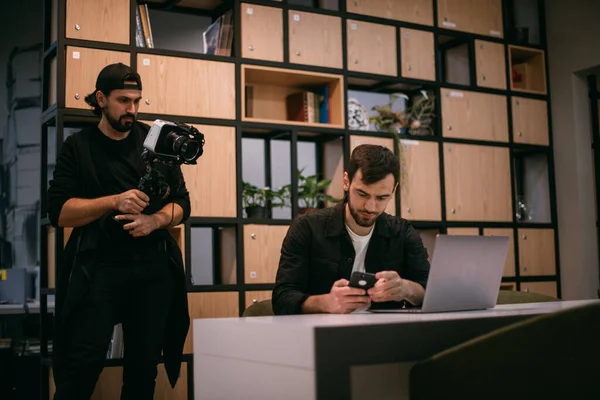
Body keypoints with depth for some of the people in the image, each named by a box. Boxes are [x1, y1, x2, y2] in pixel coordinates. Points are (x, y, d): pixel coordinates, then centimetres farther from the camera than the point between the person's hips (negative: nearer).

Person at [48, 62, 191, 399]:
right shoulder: (78, 146, 6)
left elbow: (182, 203, 8)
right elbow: (59, 211, -4)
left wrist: (156, 220, -13)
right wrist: (114, 201, -17)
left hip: (154, 265, 2)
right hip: (97, 266, -2)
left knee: (144, 365, 7)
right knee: (83, 365, -8)